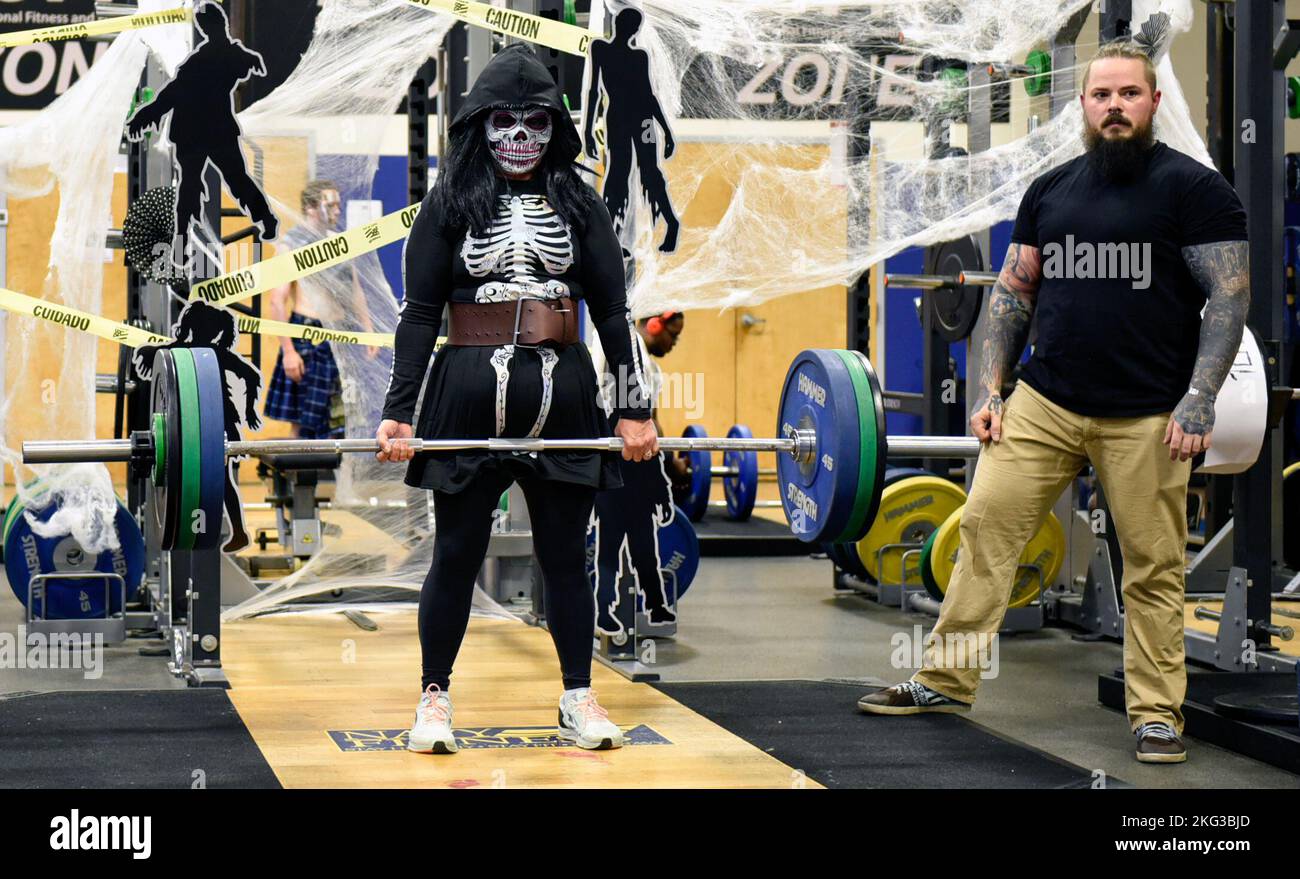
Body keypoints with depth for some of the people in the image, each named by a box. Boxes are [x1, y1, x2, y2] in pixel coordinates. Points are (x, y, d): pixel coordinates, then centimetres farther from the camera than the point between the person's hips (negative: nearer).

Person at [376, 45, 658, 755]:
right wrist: (398, 412, -8)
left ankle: (578, 698, 18)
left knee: (565, 553, 8)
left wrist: (636, 410, 2)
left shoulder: (579, 204, 8)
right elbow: (419, 313, 0)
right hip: (469, 395, -1)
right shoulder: (449, 204, 3)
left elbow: (613, 312, 7)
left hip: (563, 396, 2)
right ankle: (434, 697, 15)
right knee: (457, 553, 4)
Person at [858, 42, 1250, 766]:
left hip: (1147, 418, -4)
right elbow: (1014, 293, 15)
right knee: (987, 526, -1)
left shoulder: (1194, 187, -4)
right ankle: (947, 680, 9)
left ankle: (1158, 712, 14)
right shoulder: (1051, 191, 10)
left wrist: (1200, 399, -14)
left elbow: (1231, 295, -7)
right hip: (1044, 402, 4)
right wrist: (991, 389, 7)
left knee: (1154, 566, 1)